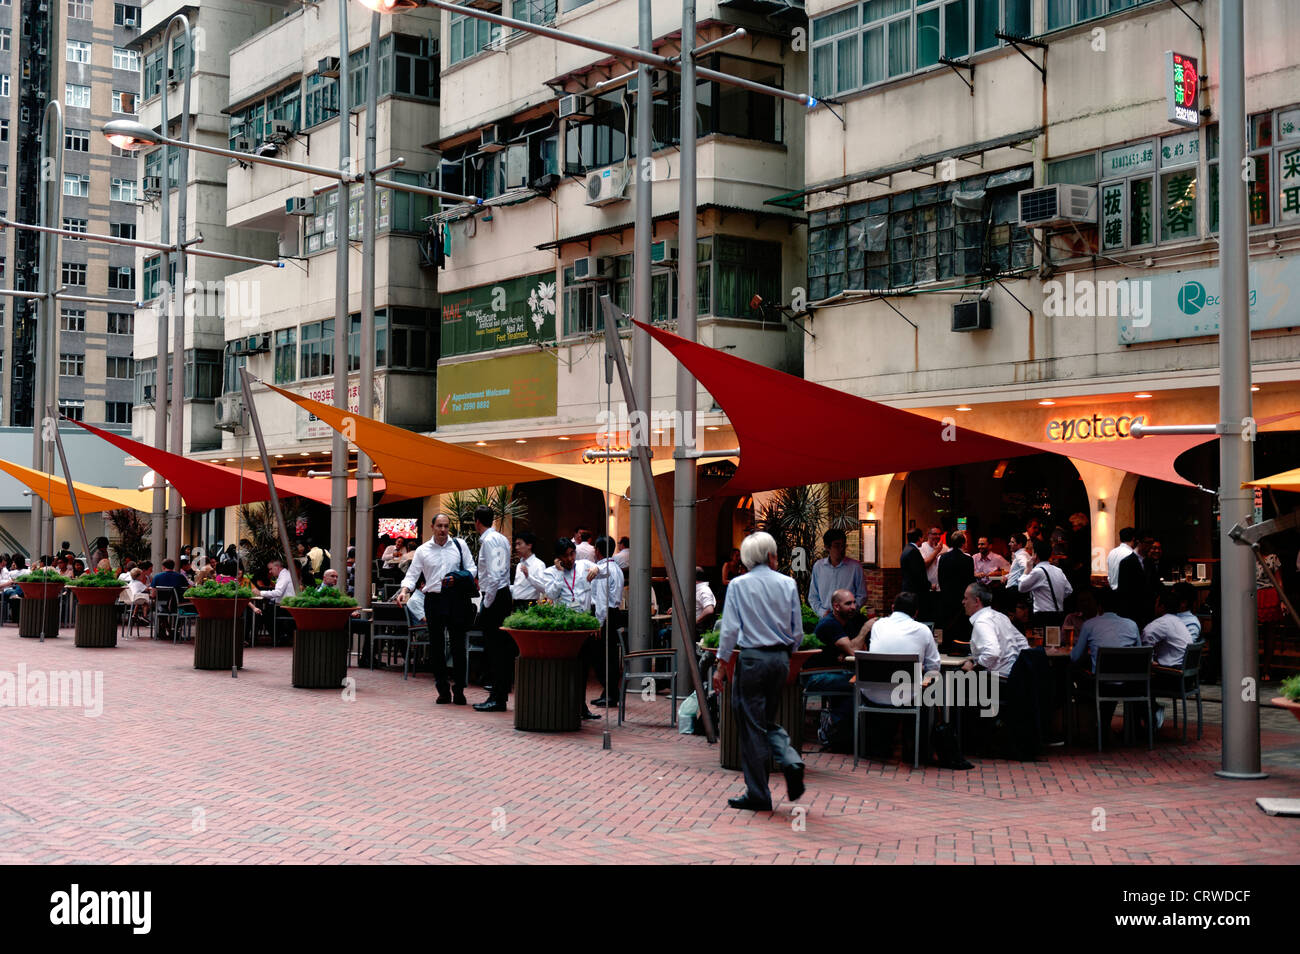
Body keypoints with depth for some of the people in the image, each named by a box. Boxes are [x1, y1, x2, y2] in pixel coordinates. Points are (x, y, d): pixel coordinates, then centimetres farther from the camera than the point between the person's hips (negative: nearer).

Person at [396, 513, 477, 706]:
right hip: (434, 600, 1)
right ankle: (443, 691, 12)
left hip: (457, 598, -1)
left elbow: (472, 569, 8)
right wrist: (404, 590, -14)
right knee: (436, 646, 4)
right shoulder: (423, 550, 7)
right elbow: (412, 574, 4)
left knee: (458, 645, 0)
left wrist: (458, 579, -11)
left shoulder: (459, 545, 6)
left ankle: (459, 690, 7)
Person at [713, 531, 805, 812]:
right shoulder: (787, 584, 3)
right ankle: (790, 762, -6)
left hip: (752, 659, -4)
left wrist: (720, 666, -3)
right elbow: (797, 631, 6)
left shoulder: (738, 585, -5)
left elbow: (730, 629, -8)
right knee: (768, 720, 20)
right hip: (780, 658, 4)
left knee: (752, 725, 4)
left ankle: (758, 795, 8)